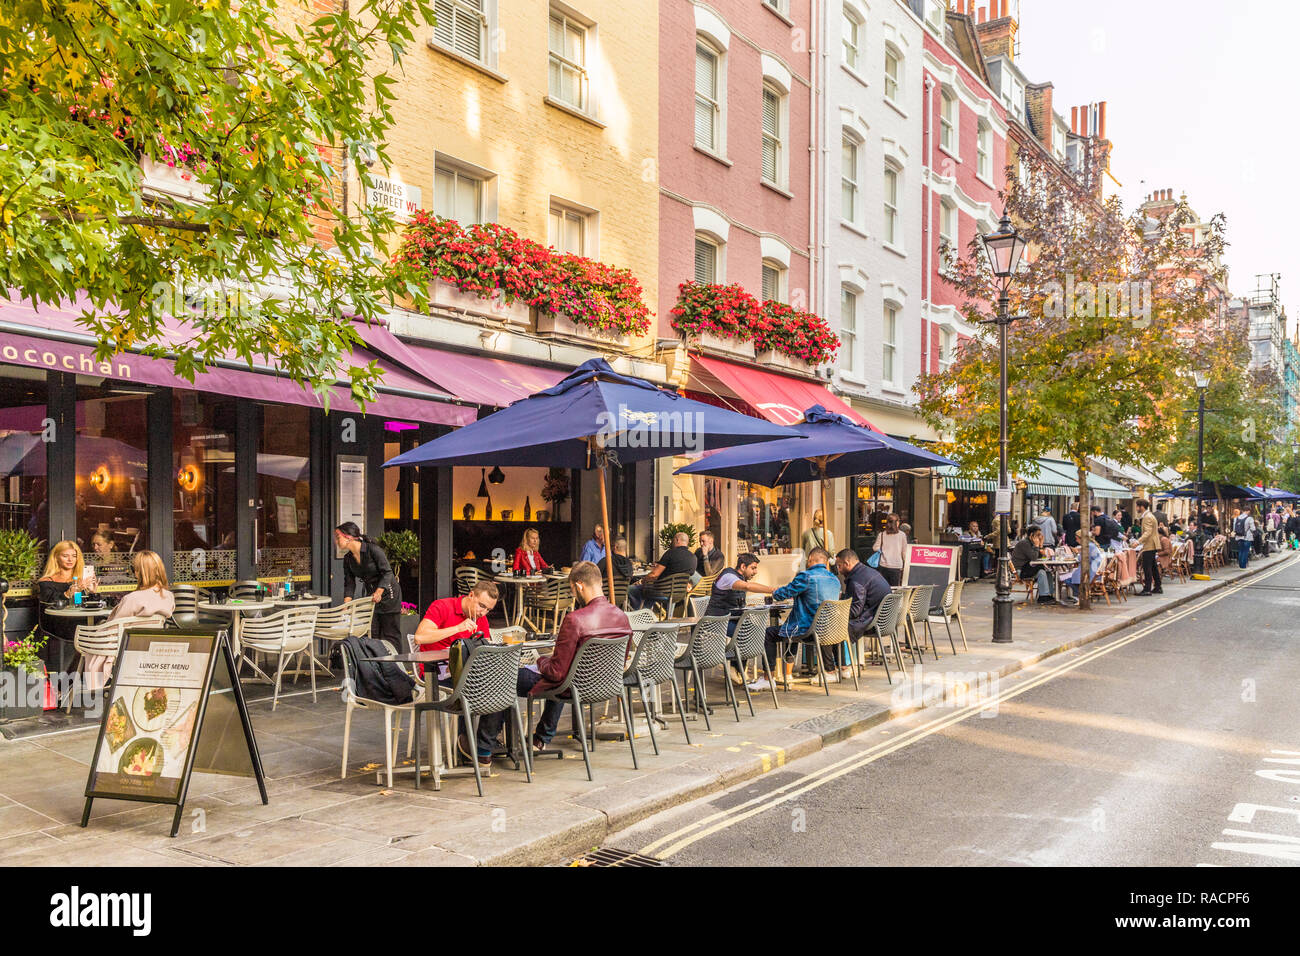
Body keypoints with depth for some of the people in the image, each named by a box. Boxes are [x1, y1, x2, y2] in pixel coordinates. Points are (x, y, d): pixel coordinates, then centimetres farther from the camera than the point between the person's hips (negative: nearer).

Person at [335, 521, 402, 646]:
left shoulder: (372, 549, -18)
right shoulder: (347, 558, 2)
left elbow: (387, 573, -22)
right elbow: (349, 584, 1)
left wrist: (378, 592, -36)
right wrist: (346, 605, -12)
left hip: (388, 593, -7)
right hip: (371, 595, 7)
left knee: (390, 635, -5)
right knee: (371, 635, 3)